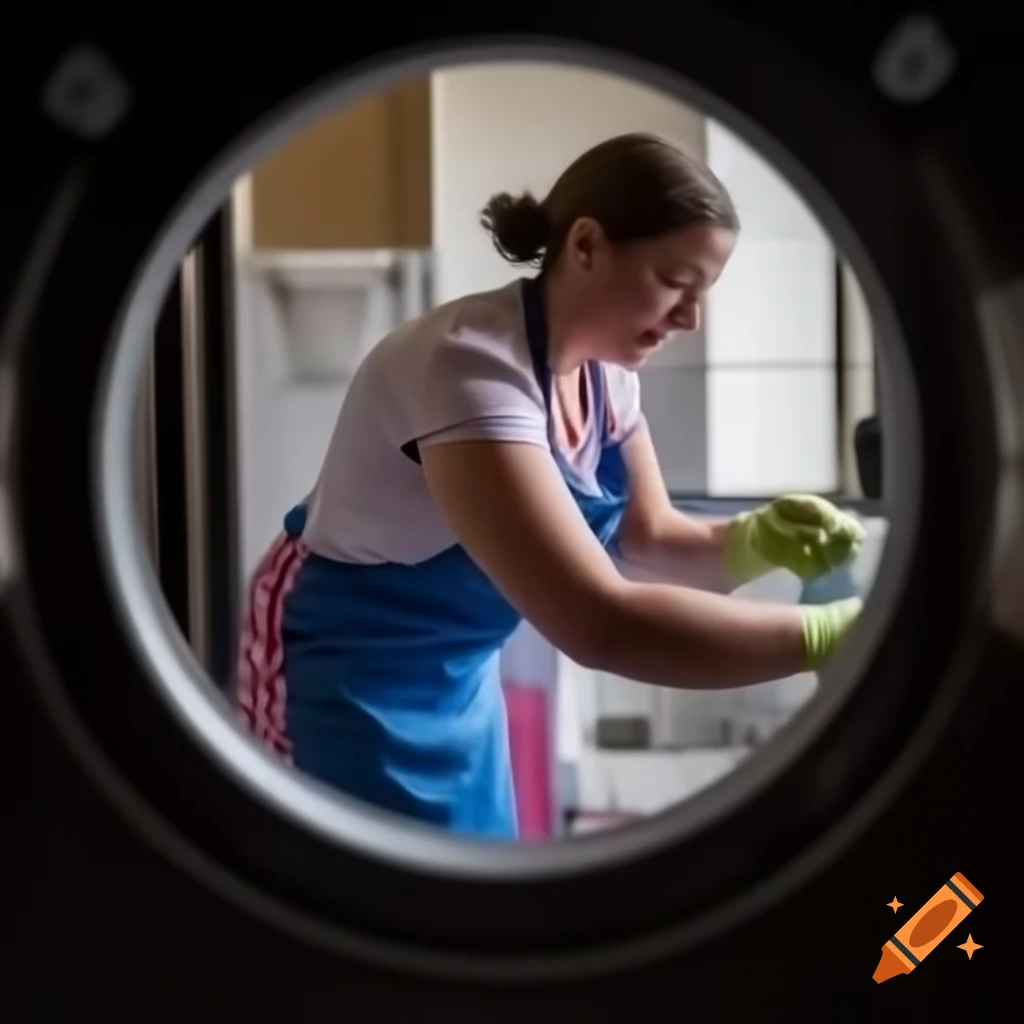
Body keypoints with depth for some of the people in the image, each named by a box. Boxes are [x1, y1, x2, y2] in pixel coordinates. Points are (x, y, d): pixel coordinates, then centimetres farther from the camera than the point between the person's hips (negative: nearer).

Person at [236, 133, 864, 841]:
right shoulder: (473, 364, -31)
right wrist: (830, 634, -37)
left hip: (460, 677, 9)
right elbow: (599, 625, -40)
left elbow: (644, 537, 5)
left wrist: (753, 542, -16)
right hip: (348, 682, -8)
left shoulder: (605, 369, -4)